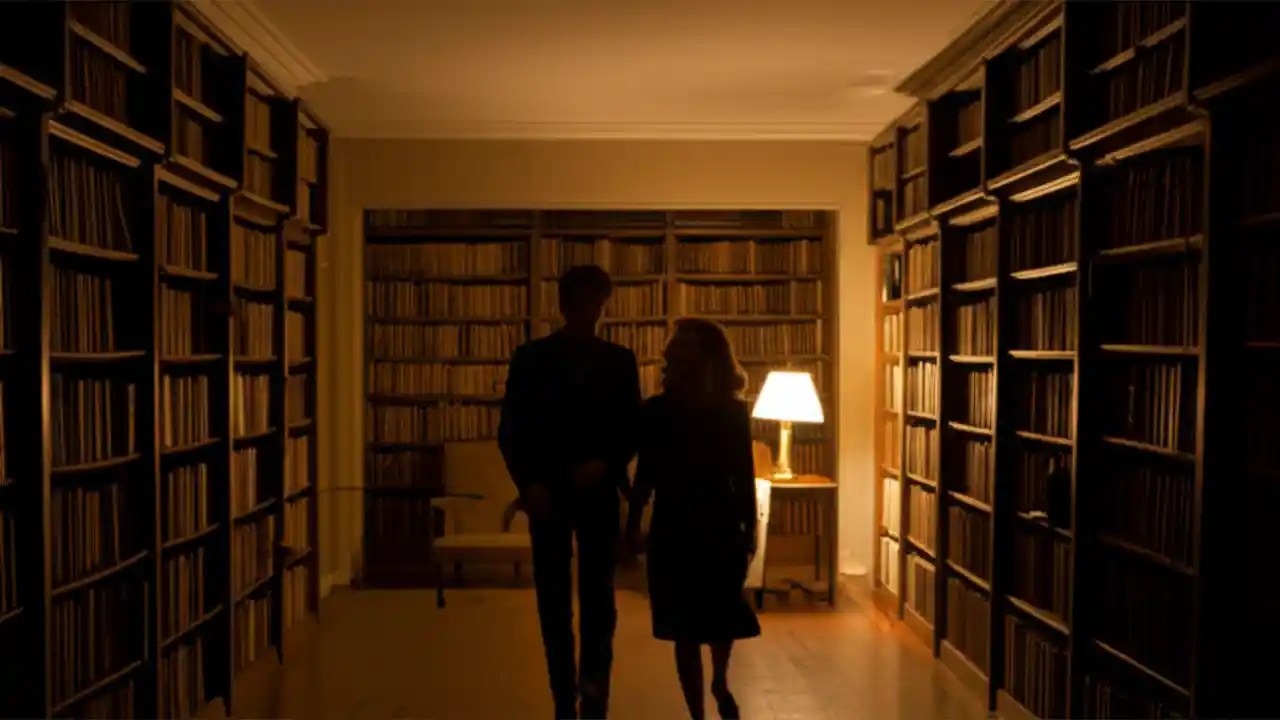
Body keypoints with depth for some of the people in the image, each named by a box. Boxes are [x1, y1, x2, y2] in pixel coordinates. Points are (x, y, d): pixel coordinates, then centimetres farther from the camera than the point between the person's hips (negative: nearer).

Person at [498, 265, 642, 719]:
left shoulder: (619, 361, 6)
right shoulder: (531, 357, 3)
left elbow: (633, 430, 6)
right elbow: (510, 431, 2)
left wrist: (606, 464, -12)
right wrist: (529, 484, -10)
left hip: (598, 493, 0)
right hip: (547, 495, 0)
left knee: (598, 594, -8)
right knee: (554, 600, 4)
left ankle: (593, 678, 0)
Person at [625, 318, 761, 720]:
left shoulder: (733, 411, -2)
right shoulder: (656, 411, -1)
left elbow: (744, 475, 2)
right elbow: (645, 474, 3)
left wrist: (749, 529, 2)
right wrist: (633, 526, 0)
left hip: (721, 527, 0)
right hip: (672, 530, 0)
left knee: (723, 618, 1)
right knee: (685, 628, 4)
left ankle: (720, 683, 35)